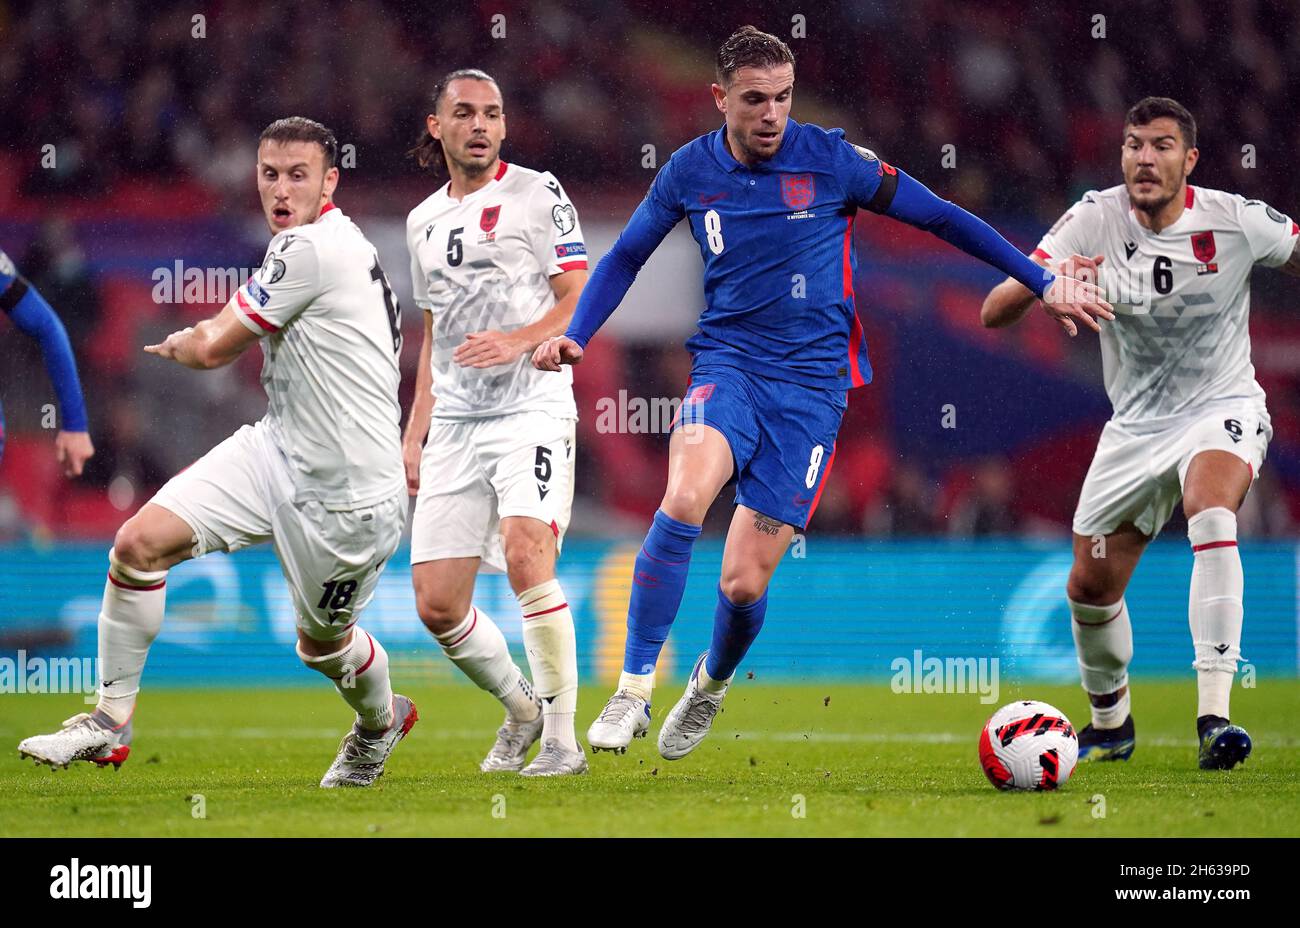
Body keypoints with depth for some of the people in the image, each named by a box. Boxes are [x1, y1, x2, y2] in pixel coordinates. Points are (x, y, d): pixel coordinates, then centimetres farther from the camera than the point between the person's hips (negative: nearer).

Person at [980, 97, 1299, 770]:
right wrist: (1041, 280, -37)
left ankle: (1214, 715, -38)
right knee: (1090, 589, 7)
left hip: (1224, 408, -3)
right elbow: (992, 314, -16)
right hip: (1136, 426, 3)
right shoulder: (1093, 221, -12)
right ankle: (1111, 721, 37)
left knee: (1212, 516, -34)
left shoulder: (1236, 220, -14)